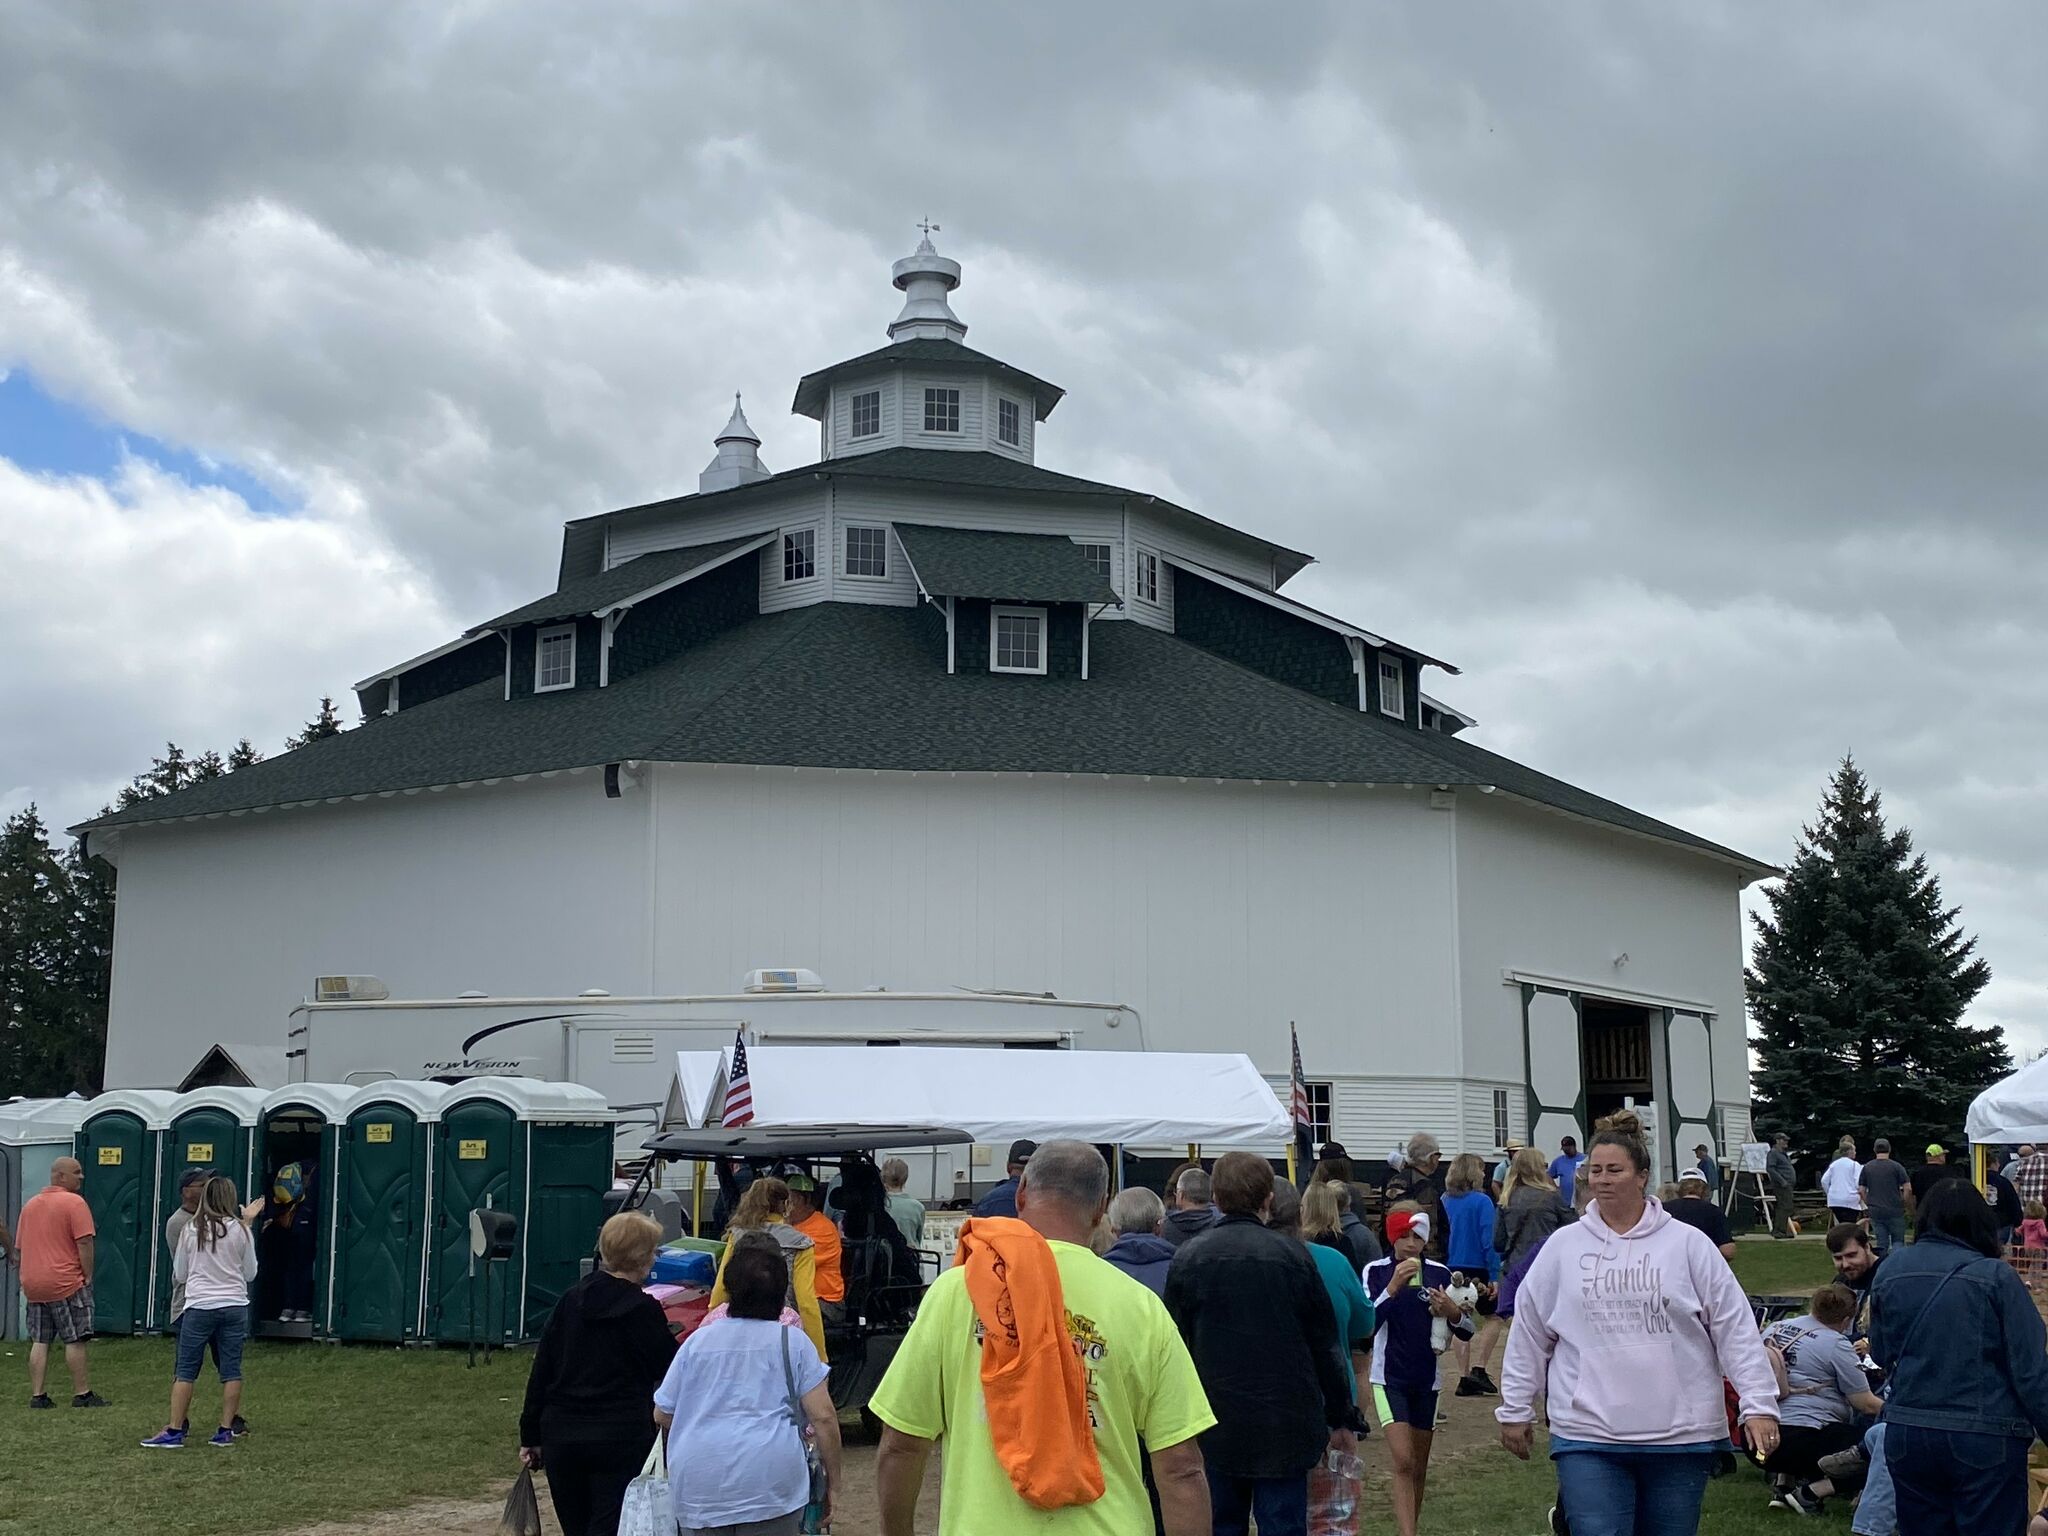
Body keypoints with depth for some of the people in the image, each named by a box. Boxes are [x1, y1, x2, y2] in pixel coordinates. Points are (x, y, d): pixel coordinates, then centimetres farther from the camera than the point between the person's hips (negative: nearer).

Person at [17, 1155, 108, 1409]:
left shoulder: (30, 1204, 15)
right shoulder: (74, 1202, -8)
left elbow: (19, 1248, 19)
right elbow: (84, 1243, -15)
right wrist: (88, 1276, -8)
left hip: (33, 1285, 7)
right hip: (66, 1283, -7)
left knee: (39, 1341, 8)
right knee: (75, 1341, -1)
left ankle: (37, 1395, 6)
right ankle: (82, 1394, 3)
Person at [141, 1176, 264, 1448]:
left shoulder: (190, 1229, 0)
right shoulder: (241, 1230, 0)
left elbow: (179, 1275, 5)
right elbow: (250, 1273, 8)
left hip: (199, 1306, -1)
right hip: (235, 1306, 1)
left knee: (186, 1371, 3)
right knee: (231, 1369, 6)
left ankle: (174, 1431, 2)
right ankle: (226, 1430, 8)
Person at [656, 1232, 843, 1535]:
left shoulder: (697, 1341, 9)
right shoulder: (793, 1342, 3)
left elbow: (662, 1415, 15)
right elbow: (823, 1418, -2)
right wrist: (832, 1481, 9)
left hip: (699, 1492, 2)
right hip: (770, 1487, -2)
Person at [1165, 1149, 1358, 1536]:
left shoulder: (1188, 1257, -2)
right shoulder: (1291, 1255, -5)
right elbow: (1324, 1345, 0)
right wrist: (1341, 1418, 10)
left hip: (1215, 1427, 1)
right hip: (1285, 1427, -1)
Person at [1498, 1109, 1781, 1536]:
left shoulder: (1688, 1244, 1)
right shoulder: (1562, 1246, 4)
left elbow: (1734, 1328, 2)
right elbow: (1529, 1334, 11)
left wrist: (1759, 1404, -3)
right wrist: (1515, 1410, 14)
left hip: (1681, 1437, 0)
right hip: (1588, 1440, 0)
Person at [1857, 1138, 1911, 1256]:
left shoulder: (1866, 1168, 5)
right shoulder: (1897, 1167, -4)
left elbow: (1861, 1190, 5)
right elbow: (1907, 1188, -7)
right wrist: (1903, 1204, 6)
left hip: (1875, 1211, 3)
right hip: (1894, 1210, -2)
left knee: (1882, 1242, 8)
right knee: (1898, 1240, 5)